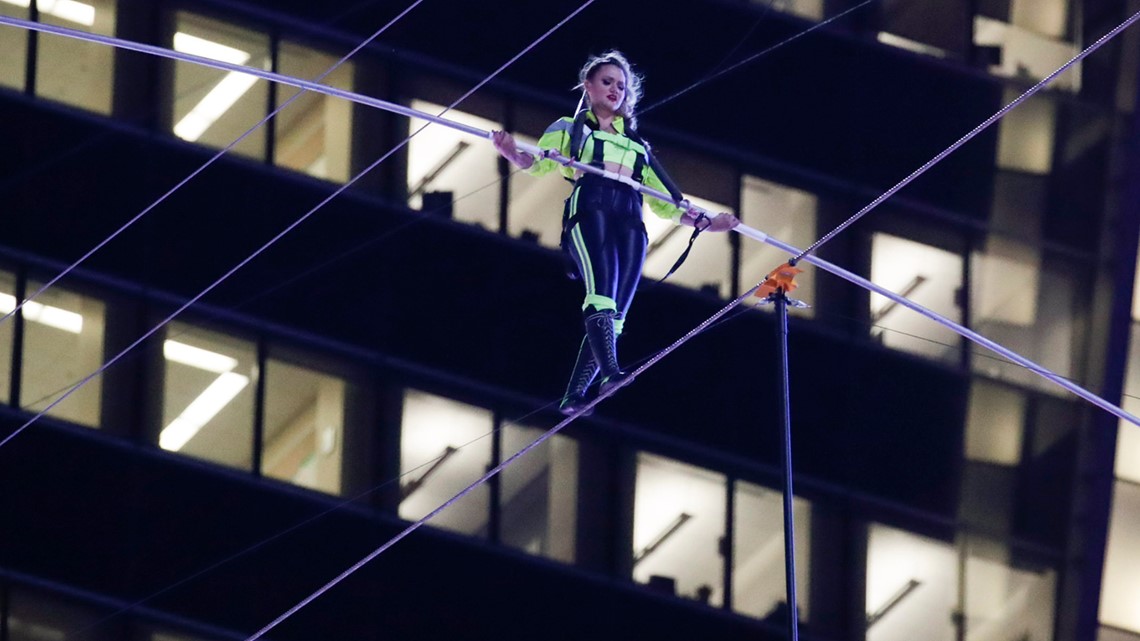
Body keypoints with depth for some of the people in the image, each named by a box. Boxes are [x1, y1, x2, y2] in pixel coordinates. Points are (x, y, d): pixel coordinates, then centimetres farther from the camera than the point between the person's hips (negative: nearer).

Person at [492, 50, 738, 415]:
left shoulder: (637, 145, 33)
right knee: (602, 293, -28)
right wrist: (512, 154, -21)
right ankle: (609, 372, -45)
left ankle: (574, 396, -8)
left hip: (630, 223, 4)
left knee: (614, 314, -9)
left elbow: (663, 203, 28)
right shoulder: (570, 129, 21)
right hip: (589, 211, -4)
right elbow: (539, 162, 2)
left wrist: (704, 222, 15)